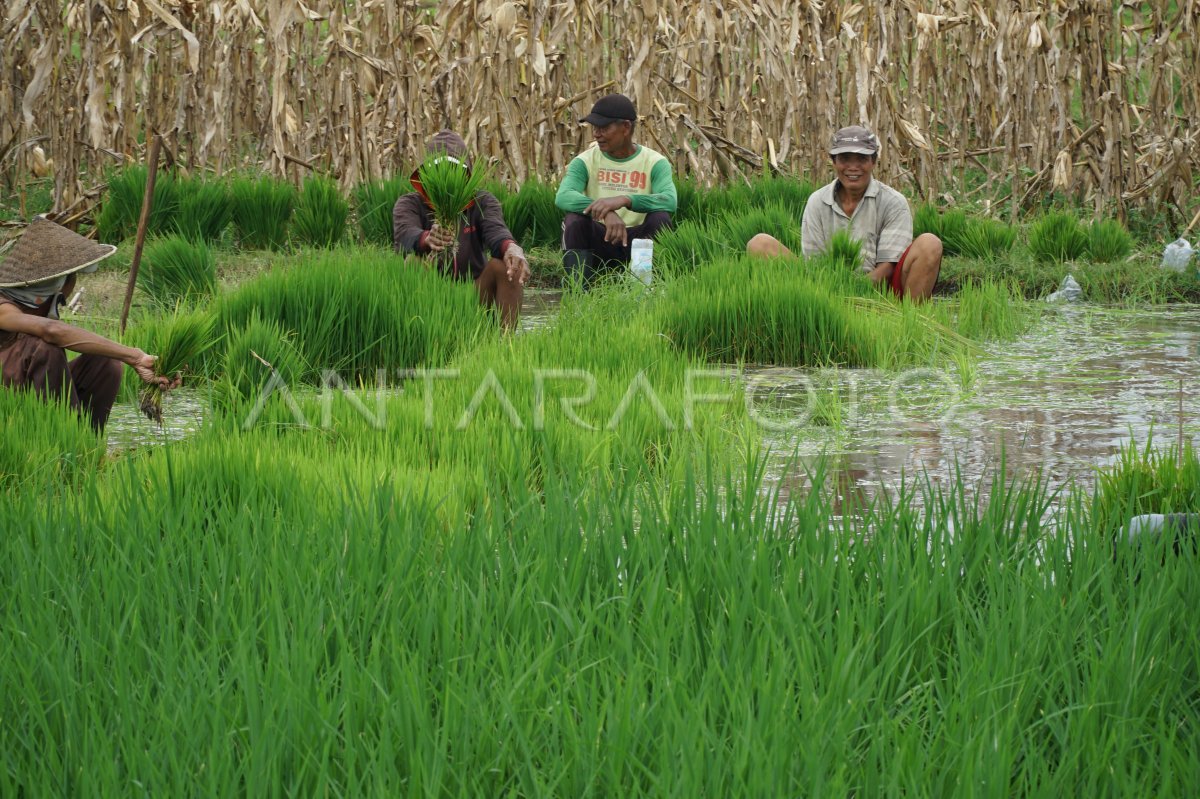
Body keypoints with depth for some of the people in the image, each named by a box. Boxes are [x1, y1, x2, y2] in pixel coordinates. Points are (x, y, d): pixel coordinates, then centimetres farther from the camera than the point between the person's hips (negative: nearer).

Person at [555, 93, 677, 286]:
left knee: (660, 218, -28)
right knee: (574, 219, -27)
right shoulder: (586, 161, -1)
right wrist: (607, 212, -39)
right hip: (599, 241, 1)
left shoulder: (654, 162, -3)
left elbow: (670, 201, -23)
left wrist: (624, 200, -40)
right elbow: (562, 197, -21)